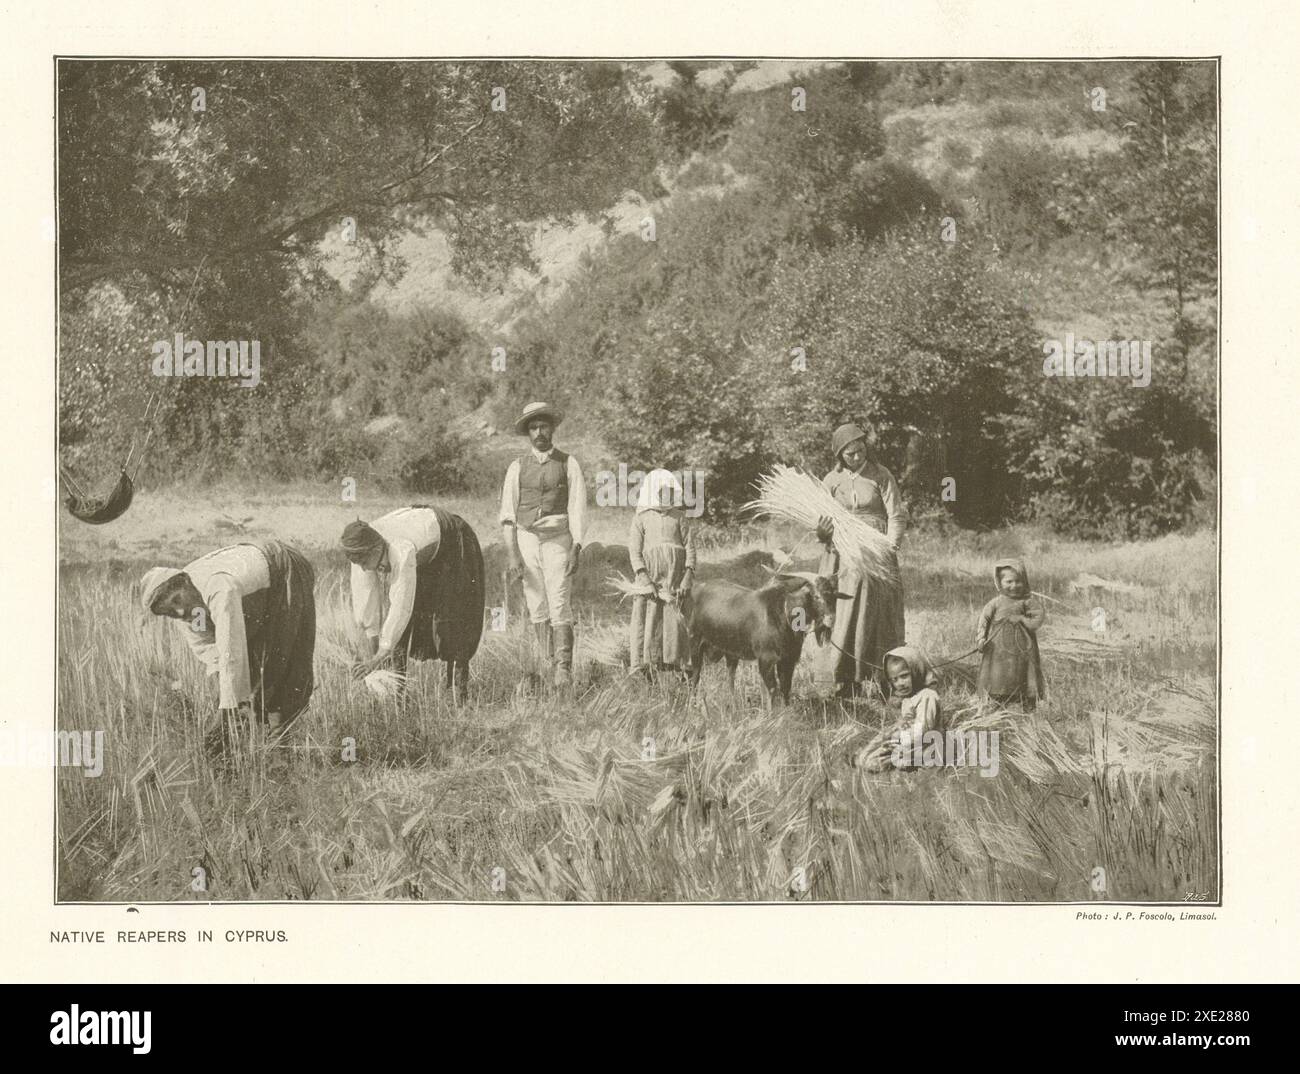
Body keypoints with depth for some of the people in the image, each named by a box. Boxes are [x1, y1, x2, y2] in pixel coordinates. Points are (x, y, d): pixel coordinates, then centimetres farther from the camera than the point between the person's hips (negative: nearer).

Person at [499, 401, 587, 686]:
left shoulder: (568, 464, 1)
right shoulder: (517, 467, 5)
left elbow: (577, 509, -2)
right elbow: (507, 513, 3)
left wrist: (576, 550, -12)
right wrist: (512, 554, -6)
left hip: (558, 541, -2)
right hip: (527, 540, 2)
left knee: (559, 605, -11)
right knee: (536, 608, 3)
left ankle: (564, 669, -13)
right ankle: (546, 662, 12)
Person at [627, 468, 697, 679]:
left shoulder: (679, 517, 12)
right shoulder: (641, 519, 8)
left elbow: (690, 547, 9)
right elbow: (634, 550, 2)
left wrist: (688, 577, -3)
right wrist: (643, 578, -11)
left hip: (675, 578, 1)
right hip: (650, 575, -1)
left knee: (675, 620, -1)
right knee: (646, 619, -5)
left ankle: (673, 664, 5)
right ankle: (639, 666, -4)